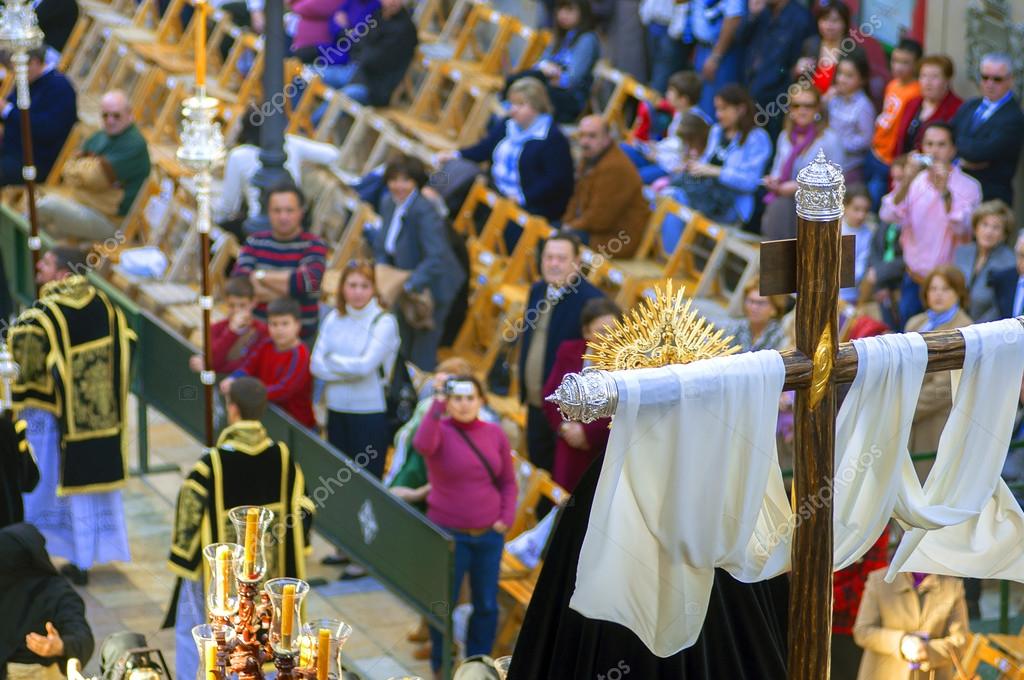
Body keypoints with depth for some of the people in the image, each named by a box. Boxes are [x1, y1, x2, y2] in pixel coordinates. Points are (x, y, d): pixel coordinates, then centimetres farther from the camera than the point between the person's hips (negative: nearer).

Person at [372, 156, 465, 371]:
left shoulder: (424, 212, -29)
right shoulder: (389, 203, -3)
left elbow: (436, 257, -38)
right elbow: (382, 247, 7)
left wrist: (406, 287, -43)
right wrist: (381, 277, -11)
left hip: (432, 287, -8)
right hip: (407, 287, 8)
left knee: (422, 357, -5)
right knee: (402, 353, 18)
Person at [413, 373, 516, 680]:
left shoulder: (495, 434, 2)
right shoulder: (440, 430, -9)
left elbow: (508, 482, 12)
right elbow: (423, 445, -34)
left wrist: (507, 517, -1)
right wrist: (438, 404, -39)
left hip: (489, 534, 3)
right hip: (448, 534, -3)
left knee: (486, 604, 10)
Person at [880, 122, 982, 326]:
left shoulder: (968, 186, -7)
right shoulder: (914, 182, 4)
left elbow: (961, 228, -23)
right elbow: (888, 215, -12)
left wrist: (944, 191, -34)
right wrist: (907, 181, -25)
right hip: (913, 280, 4)